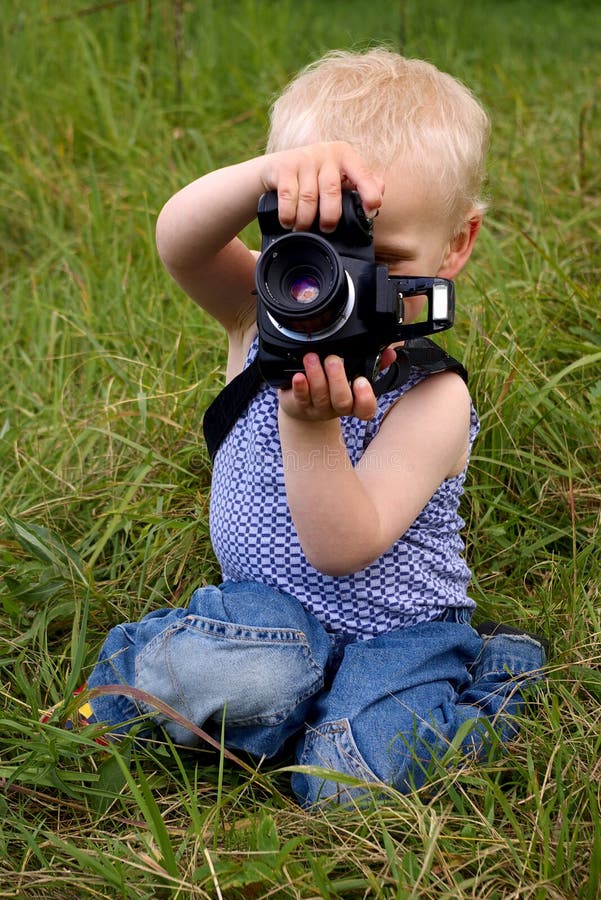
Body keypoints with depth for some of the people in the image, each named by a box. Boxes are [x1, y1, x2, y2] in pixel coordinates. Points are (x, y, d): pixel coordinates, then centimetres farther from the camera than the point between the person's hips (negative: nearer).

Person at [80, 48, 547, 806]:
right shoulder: (265, 318, -8)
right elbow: (178, 242, -31)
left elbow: (343, 549, -27)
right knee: (187, 673, -33)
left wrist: (312, 424, -42)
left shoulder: (431, 397, -19)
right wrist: (269, 173, -51)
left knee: (346, 781, -21)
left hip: (391, 624, 0)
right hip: (273, 605, 1)